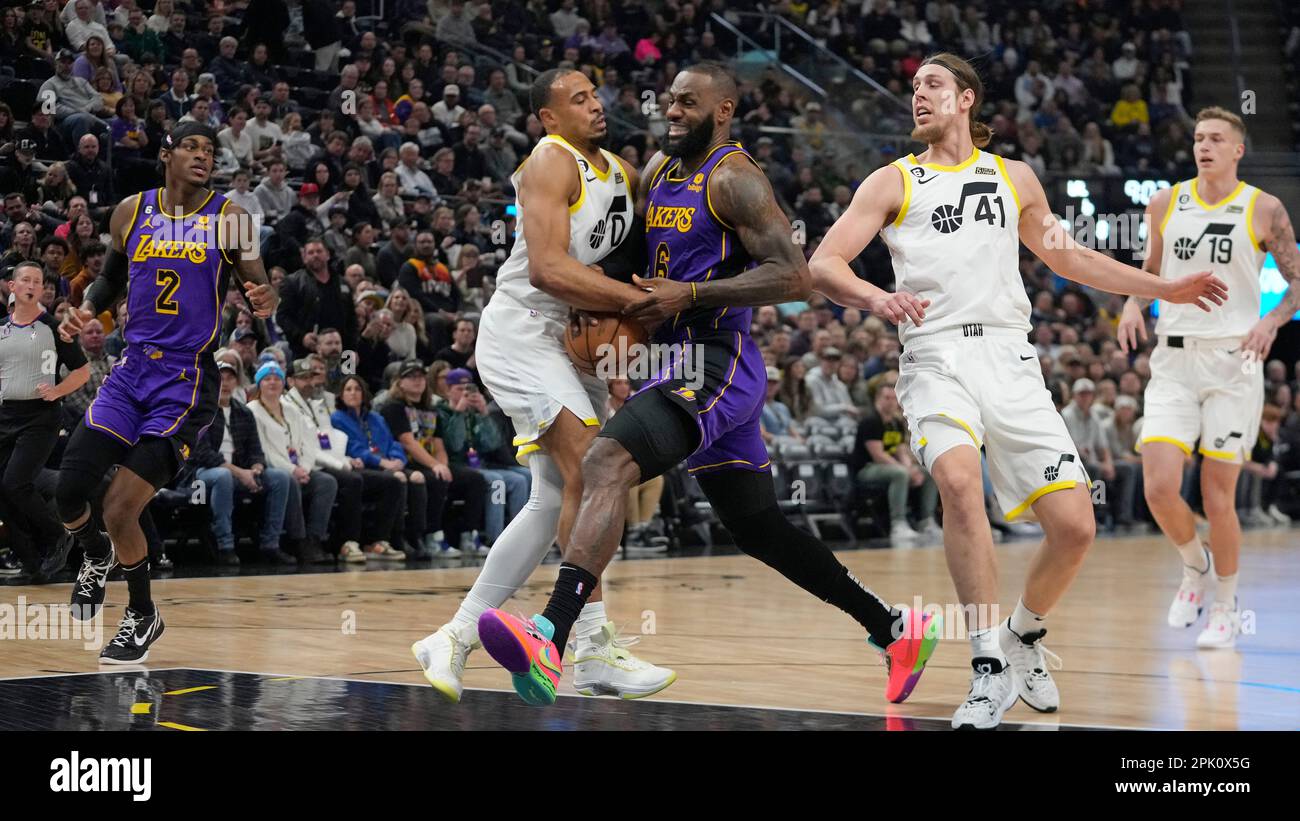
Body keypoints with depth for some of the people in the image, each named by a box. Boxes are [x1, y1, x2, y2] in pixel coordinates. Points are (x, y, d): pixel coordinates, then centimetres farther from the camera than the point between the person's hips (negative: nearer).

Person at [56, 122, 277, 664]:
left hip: (186, 383, -4)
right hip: (133, 370, 4)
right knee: (67, 493, -5)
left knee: (120, 510, -9)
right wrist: (87, 309, 2)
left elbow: (259, 293, -2)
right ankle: (96, 556, 31)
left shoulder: (229, 217, -4)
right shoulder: (130, 212, 7)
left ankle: (143, 618, 17)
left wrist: (265, 302, -25)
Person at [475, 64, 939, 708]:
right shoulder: (656, 170, 16)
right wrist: (617, 301, 12)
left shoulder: (734, 178, -10)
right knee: (759, 529, 17)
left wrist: (689, 295, -21)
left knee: (606, 463, -29)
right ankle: (897, 631, 29)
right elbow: (640, 259, 33)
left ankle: (548, 638, -44)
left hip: (714, 364, -10)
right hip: (687, 363, 10)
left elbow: (793, 276, -18)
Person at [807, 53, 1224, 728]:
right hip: (935, 360, -3)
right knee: (958, 479, -33)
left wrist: (1166, 289, 30)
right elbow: (822, 265, 0)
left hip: (1009, 357, 3)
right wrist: (876, 298, -22)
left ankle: (1024, 638, 20)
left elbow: (1066, 257, 32)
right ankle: (991, 668, -27)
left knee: (1074, 525, -9)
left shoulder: (1014, 177, 19)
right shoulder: (893, 182, 11)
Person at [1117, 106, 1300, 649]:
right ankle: (1195, 568, 20)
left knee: (1218, 496, -1)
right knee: (1160, 488, -11)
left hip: (1232, 361, -2)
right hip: (1173, 360, 2)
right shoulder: (1165, 204, 7)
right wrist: (1133, 304, 1)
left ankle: (1226, 608, 19)